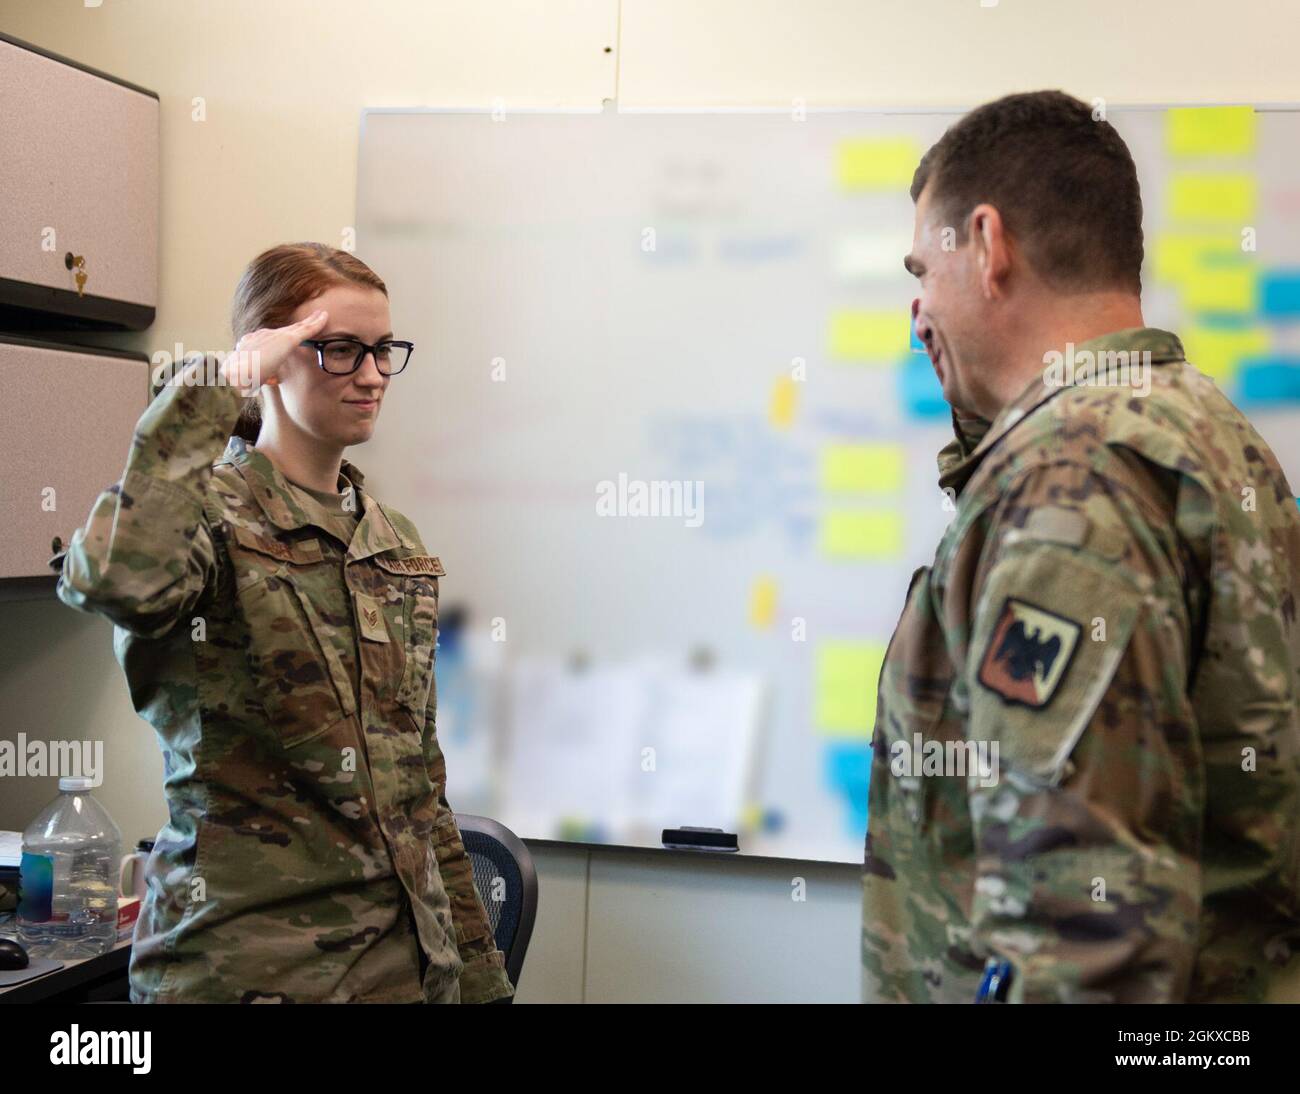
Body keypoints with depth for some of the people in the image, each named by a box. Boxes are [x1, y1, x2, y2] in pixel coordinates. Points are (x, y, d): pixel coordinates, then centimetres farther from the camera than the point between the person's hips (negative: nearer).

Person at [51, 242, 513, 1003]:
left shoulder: (394, 543, 10)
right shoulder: (211, 514, -8)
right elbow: (115, 578, -34)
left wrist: (476, 970, 12)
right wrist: (216, 390, -21)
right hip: (247, 961, -6)